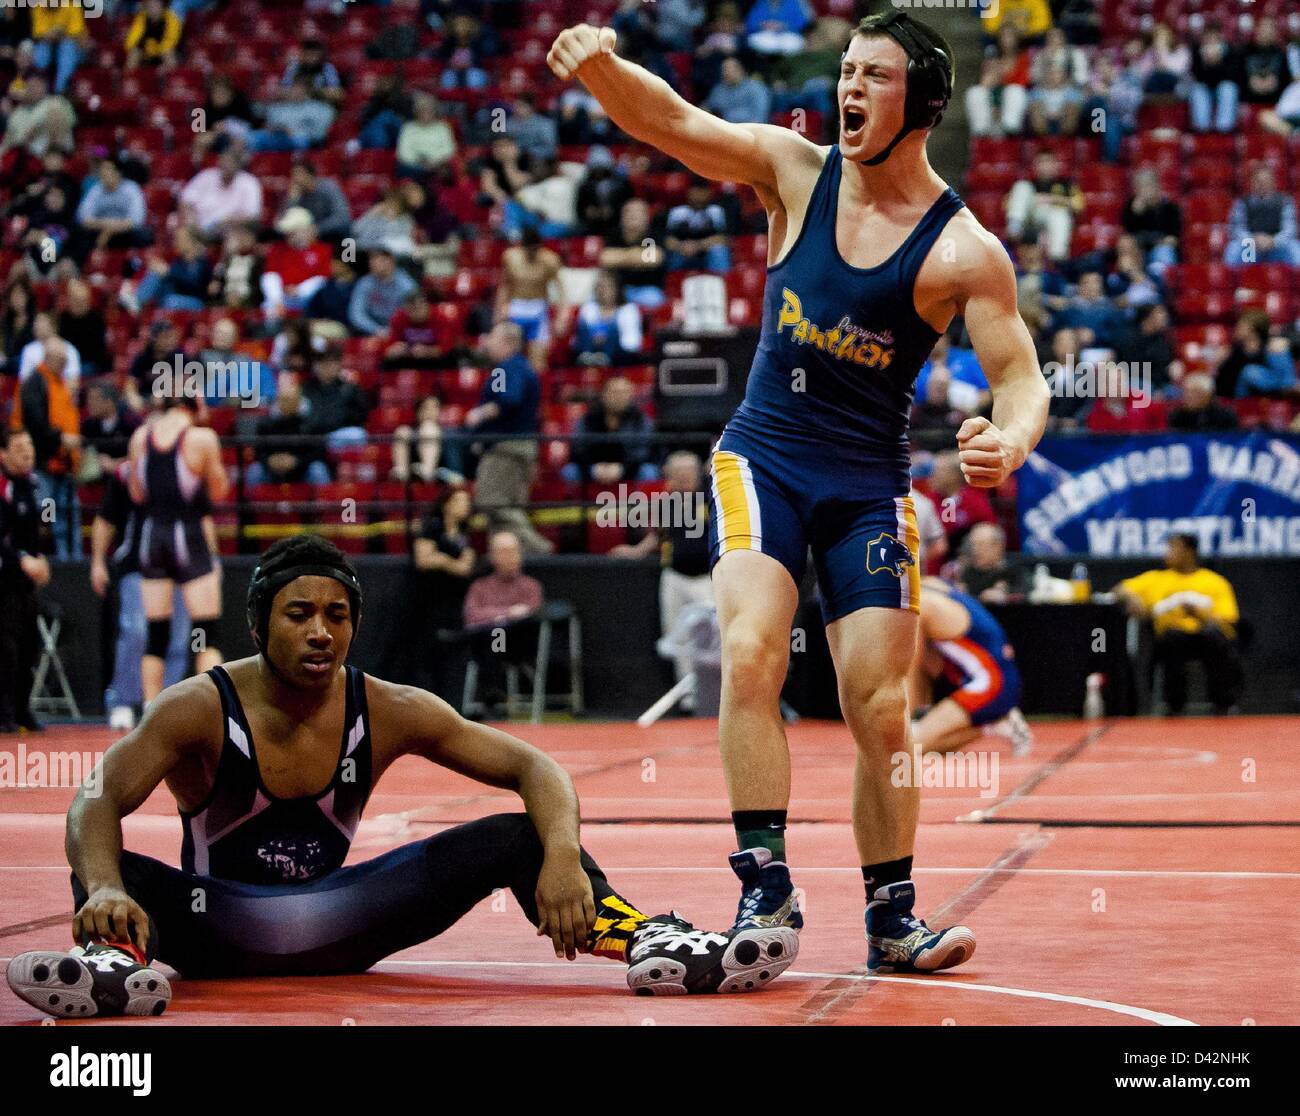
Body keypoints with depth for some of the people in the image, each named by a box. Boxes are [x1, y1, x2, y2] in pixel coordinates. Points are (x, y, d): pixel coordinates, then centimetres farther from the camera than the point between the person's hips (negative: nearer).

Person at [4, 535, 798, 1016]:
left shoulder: (390, 713, -4)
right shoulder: (199, 711, -13)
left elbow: (533, 768, -6)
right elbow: (98, 805, -26)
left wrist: (563, 859, -28)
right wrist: (106, 891, -49)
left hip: (336, 924, 3)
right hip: (220, 922, -3)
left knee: (518, 838, -14)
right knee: (114, 873, -35)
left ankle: (656, 944, -29)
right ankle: (120, 962, -68)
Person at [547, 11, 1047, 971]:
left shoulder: (964, 250, -8)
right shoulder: (795, 172, -2)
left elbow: (1021, 376, -10)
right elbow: (671, 121, -12)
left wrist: (1011, 441, -33)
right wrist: (600, 63, -33)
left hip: (870, 485, 0)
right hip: (764, 455, 1)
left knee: (881, 711, -1)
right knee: (750, 654, -22)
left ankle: (892, 920, 14)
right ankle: (765, 888, -20)